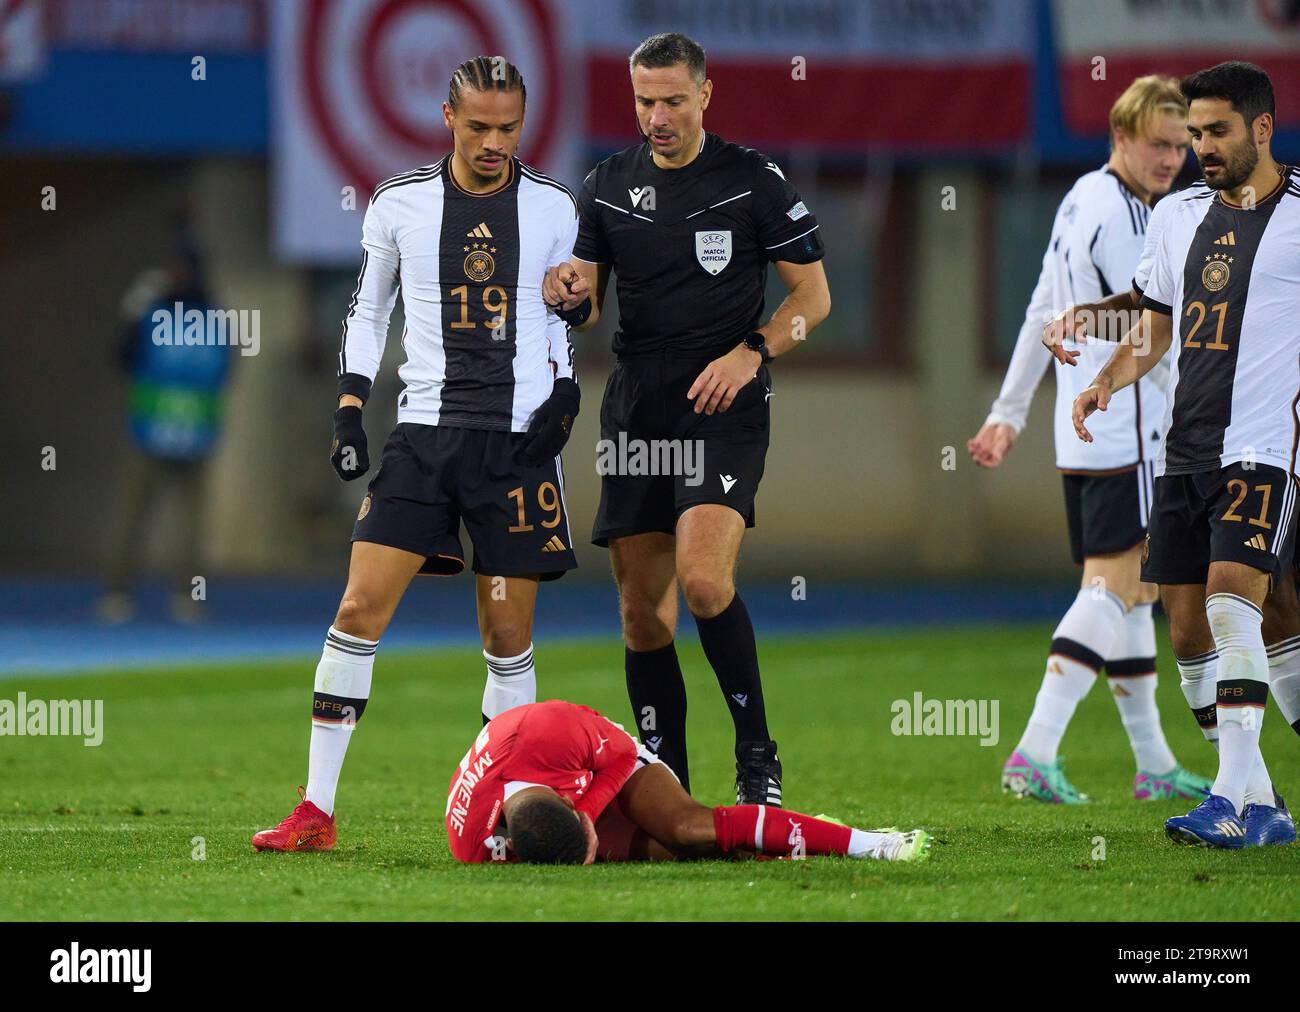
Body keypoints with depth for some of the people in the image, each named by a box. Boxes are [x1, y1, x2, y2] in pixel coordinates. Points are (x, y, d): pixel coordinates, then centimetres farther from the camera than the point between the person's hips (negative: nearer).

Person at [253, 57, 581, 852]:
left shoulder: (552, 208, 4)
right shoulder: (400, 204, 2)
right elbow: (368, 309, 13)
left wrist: (564, 389, 0)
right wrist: (351, 407, 4)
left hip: (520, 435, 0)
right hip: (424, 429, 0)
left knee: (508, 635, 1)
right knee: (361, 607, -9)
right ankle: (317, 811, -7)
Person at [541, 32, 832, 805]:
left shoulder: (755, 180, -1)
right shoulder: (608, 186, 10)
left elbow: (813, 294, 3)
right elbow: (588, 308, 13)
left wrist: (752, 352, -13)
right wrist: (569, 297, -11)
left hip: (725, 410, -4)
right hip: (636, 414, 5)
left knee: (703, 579, -23)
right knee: (643, 611, 3)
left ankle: (758, 755, -8)